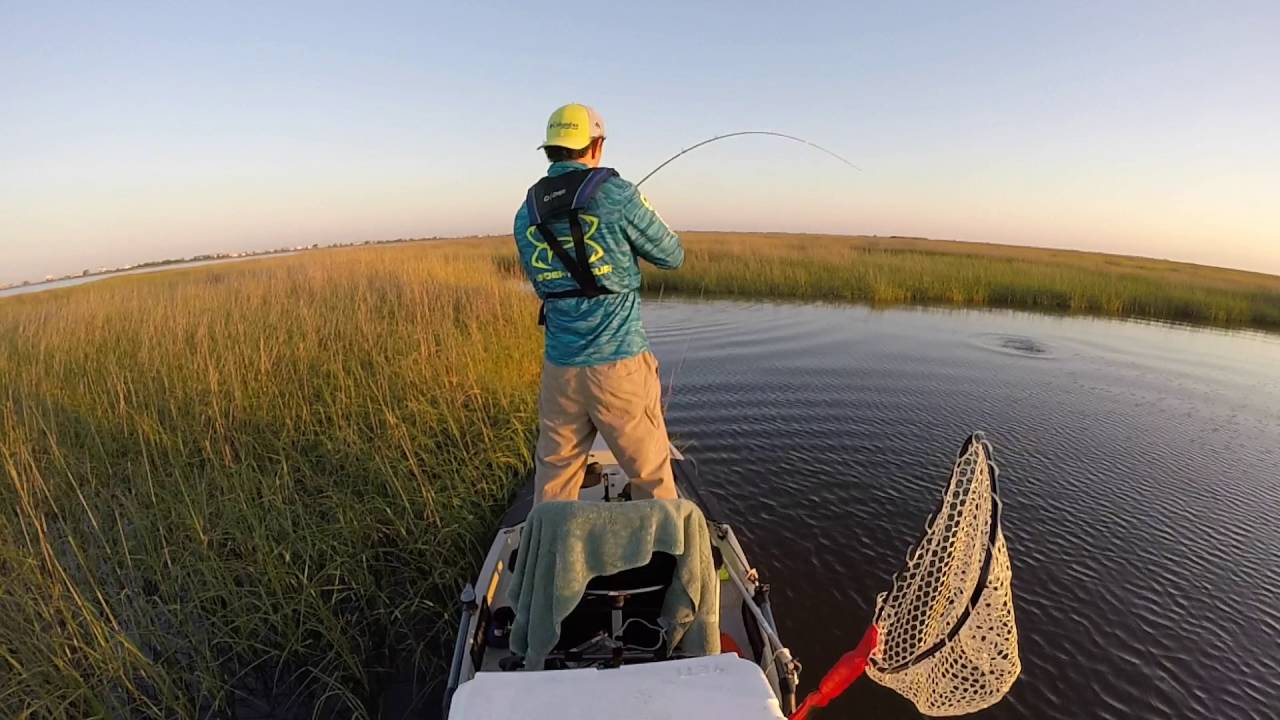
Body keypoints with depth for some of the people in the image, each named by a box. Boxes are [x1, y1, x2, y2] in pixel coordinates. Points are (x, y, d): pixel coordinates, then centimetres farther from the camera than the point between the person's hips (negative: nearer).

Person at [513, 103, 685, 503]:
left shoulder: (526, 214, 7)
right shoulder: (616, 193, -7)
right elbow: (672, 256, 3)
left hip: (559, 369, 5)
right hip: (618, 365, -4)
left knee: (554, 475, 17)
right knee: (650, 474, 10)